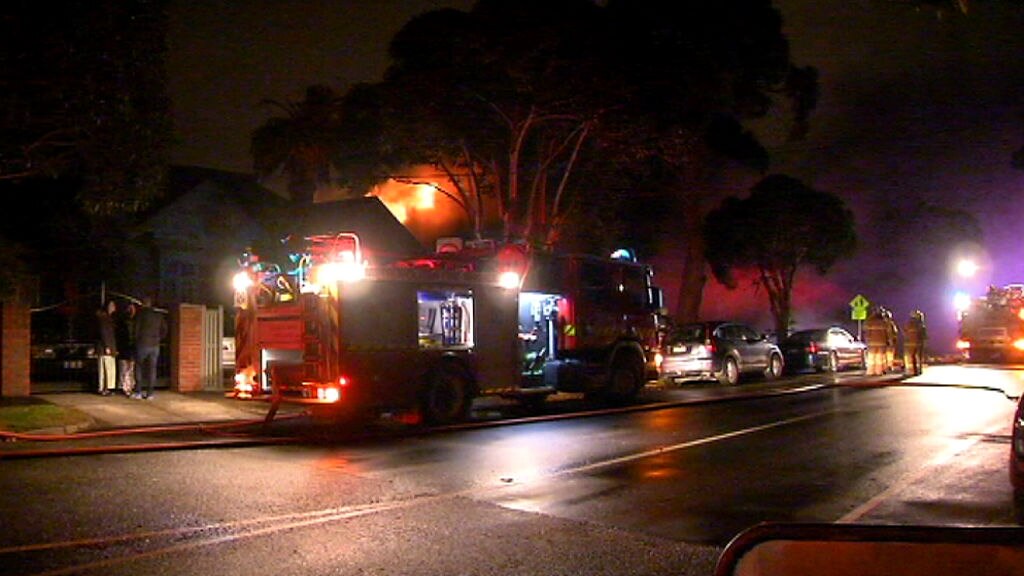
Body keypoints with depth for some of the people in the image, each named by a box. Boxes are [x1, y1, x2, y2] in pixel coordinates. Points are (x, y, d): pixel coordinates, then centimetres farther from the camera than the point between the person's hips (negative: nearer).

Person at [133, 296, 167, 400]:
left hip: (142, 344, -4)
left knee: (138, 367, 8)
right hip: (155, 345, 4)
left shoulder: (140, 312, -4)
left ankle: (138, 392, 3)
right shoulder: (158, 315, 10)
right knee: (152, 368, 5)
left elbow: (136, 328, -6)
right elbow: (164, 330, 12)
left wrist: (136, 339, 8)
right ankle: (150, 393, 3)